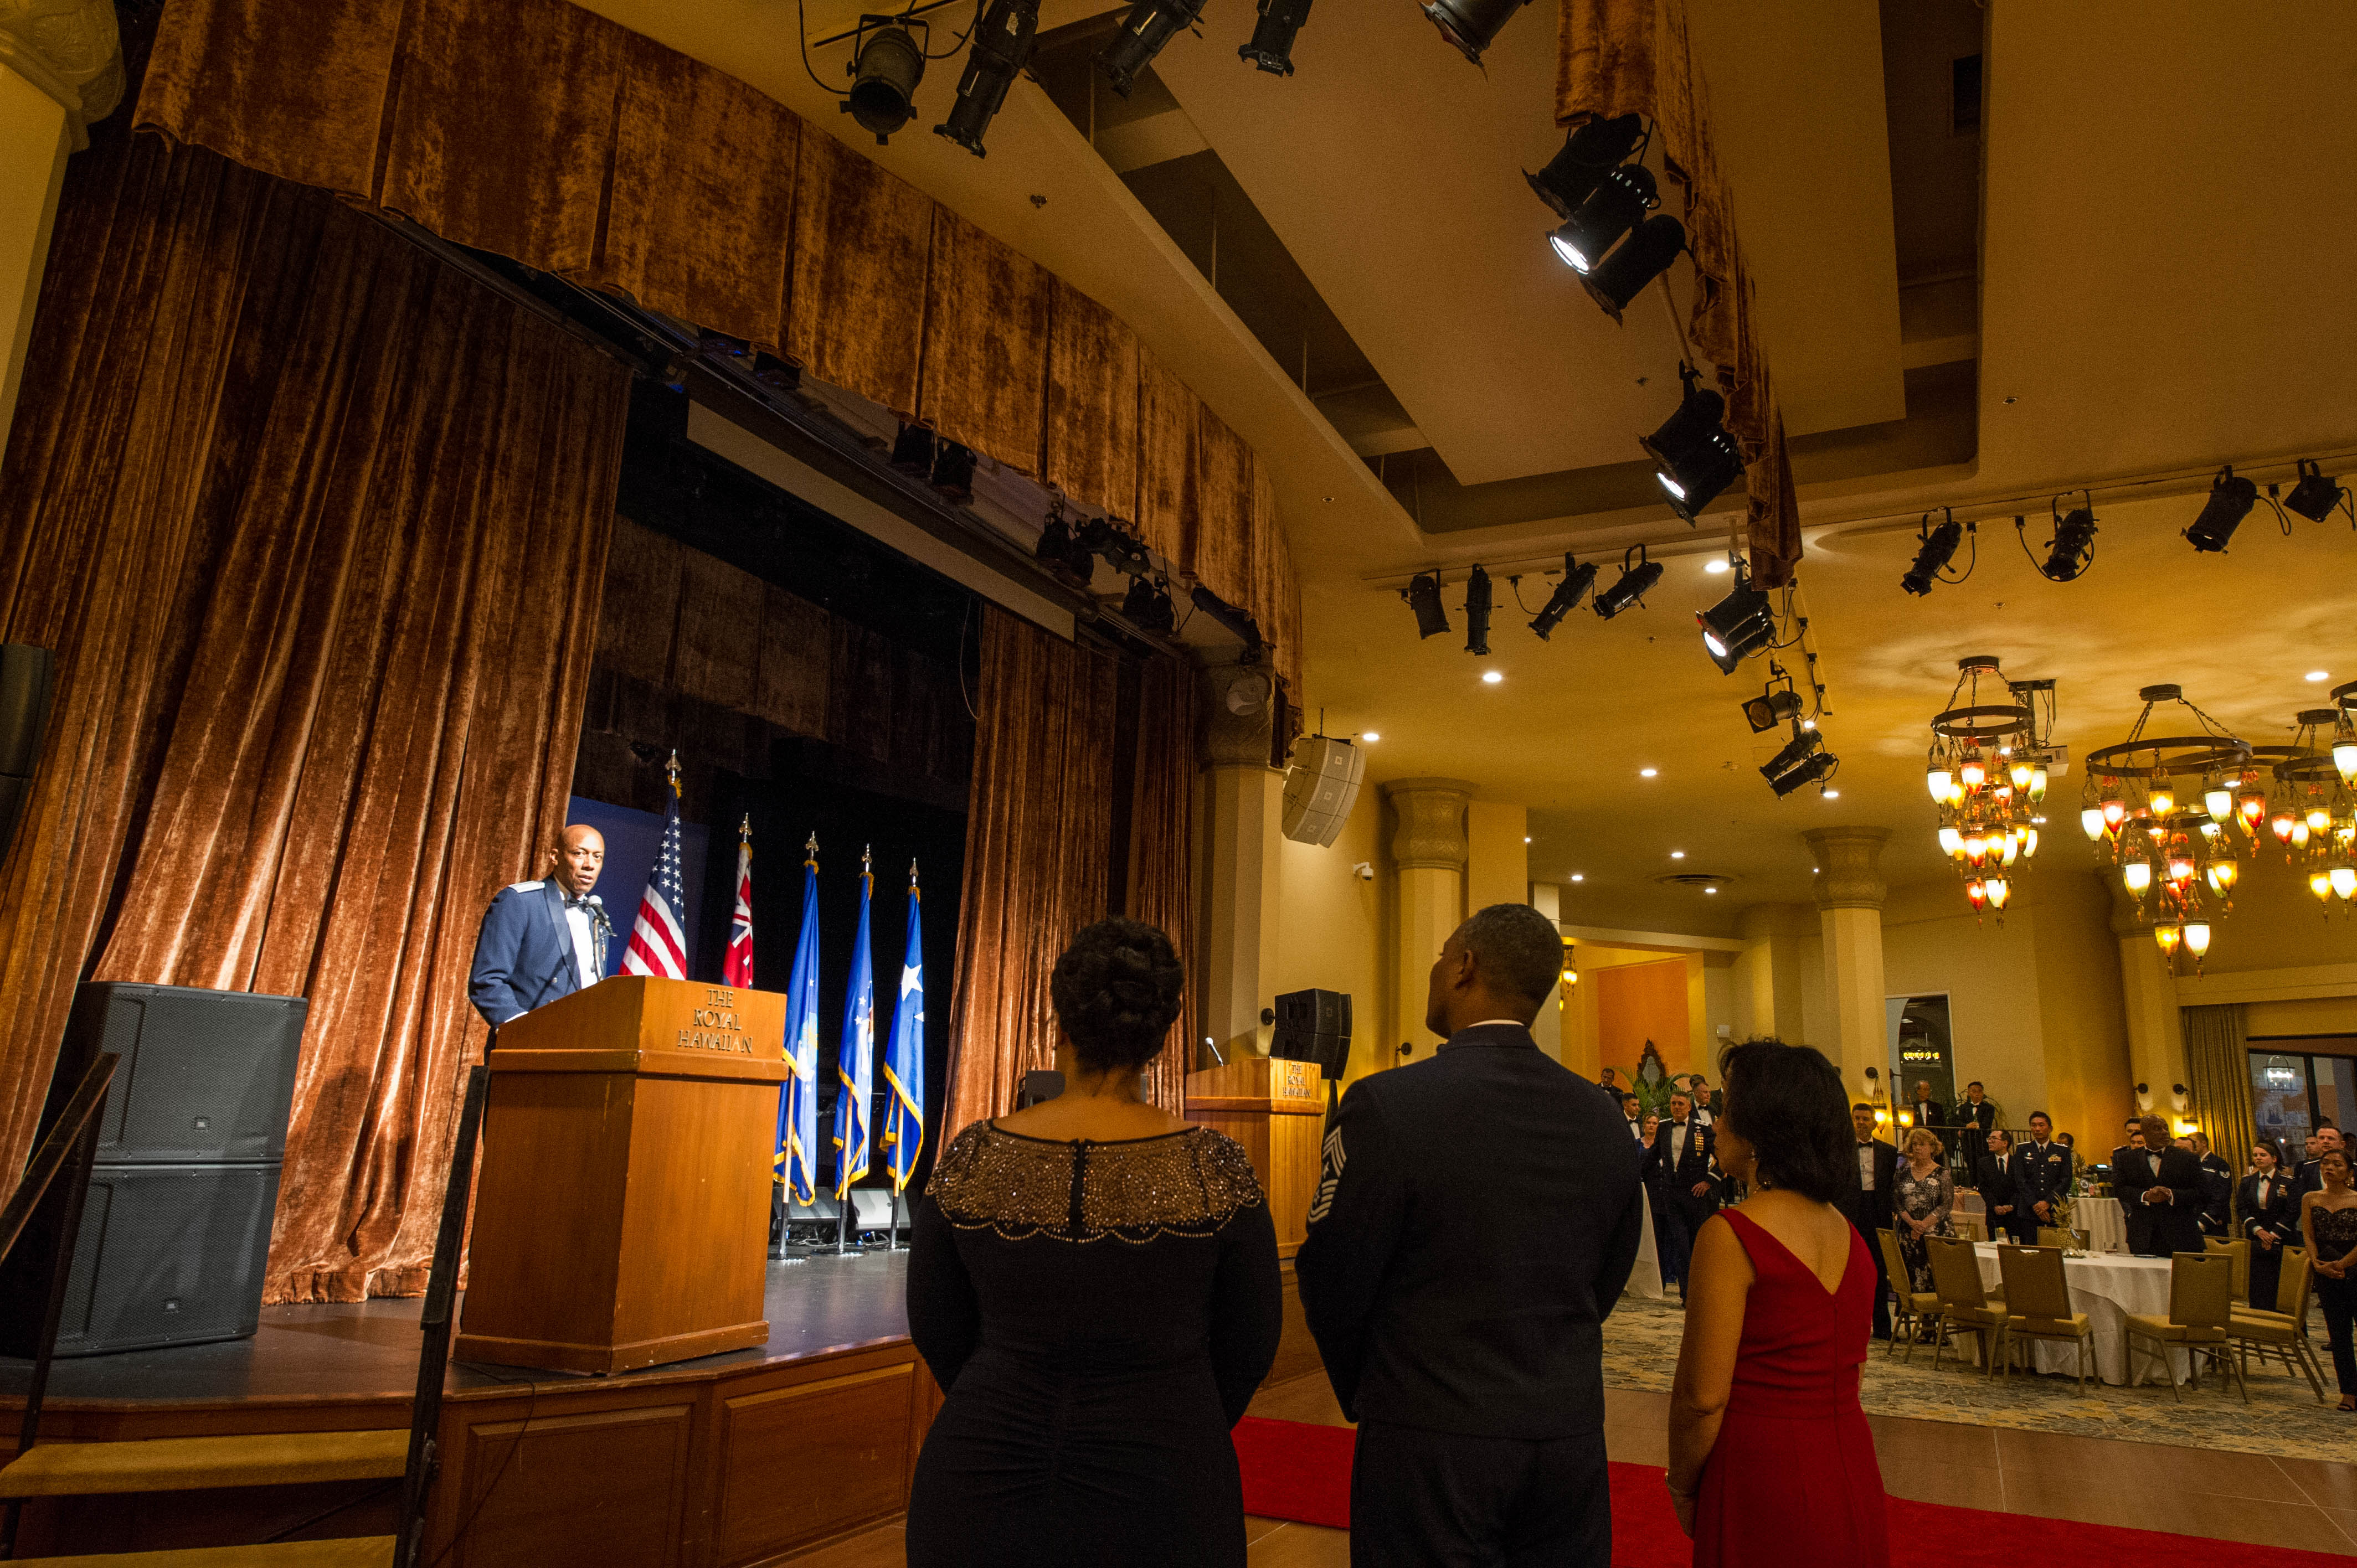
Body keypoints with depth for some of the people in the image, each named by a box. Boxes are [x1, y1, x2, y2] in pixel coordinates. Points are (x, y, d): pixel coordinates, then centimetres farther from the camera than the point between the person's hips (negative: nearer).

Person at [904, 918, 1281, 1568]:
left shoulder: (971, 1158, -10)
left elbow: (937, 1331, 2)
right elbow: (1250, 1345, -2)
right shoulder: (1216, 1168, -13)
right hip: (1158, 1498, -1)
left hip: (982, 1489, 1)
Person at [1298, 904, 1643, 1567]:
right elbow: (1607, 1282, 9)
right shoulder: (1604, 1119, -1)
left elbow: (1334, 1282, -9)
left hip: (1430, 1444, -4)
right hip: (1570, 1435, 5)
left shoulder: (1387, 1105, -17)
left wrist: (1364, 1395, 9)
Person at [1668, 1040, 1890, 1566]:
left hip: (1766, 1483, -7)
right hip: (1853, 1478, 7)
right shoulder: (1850, 1236, 4)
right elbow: (1849, 1376, 12)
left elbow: (1703, 1396, -18)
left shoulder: (1731, 1235, -20)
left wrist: (1683, 1488, -3)